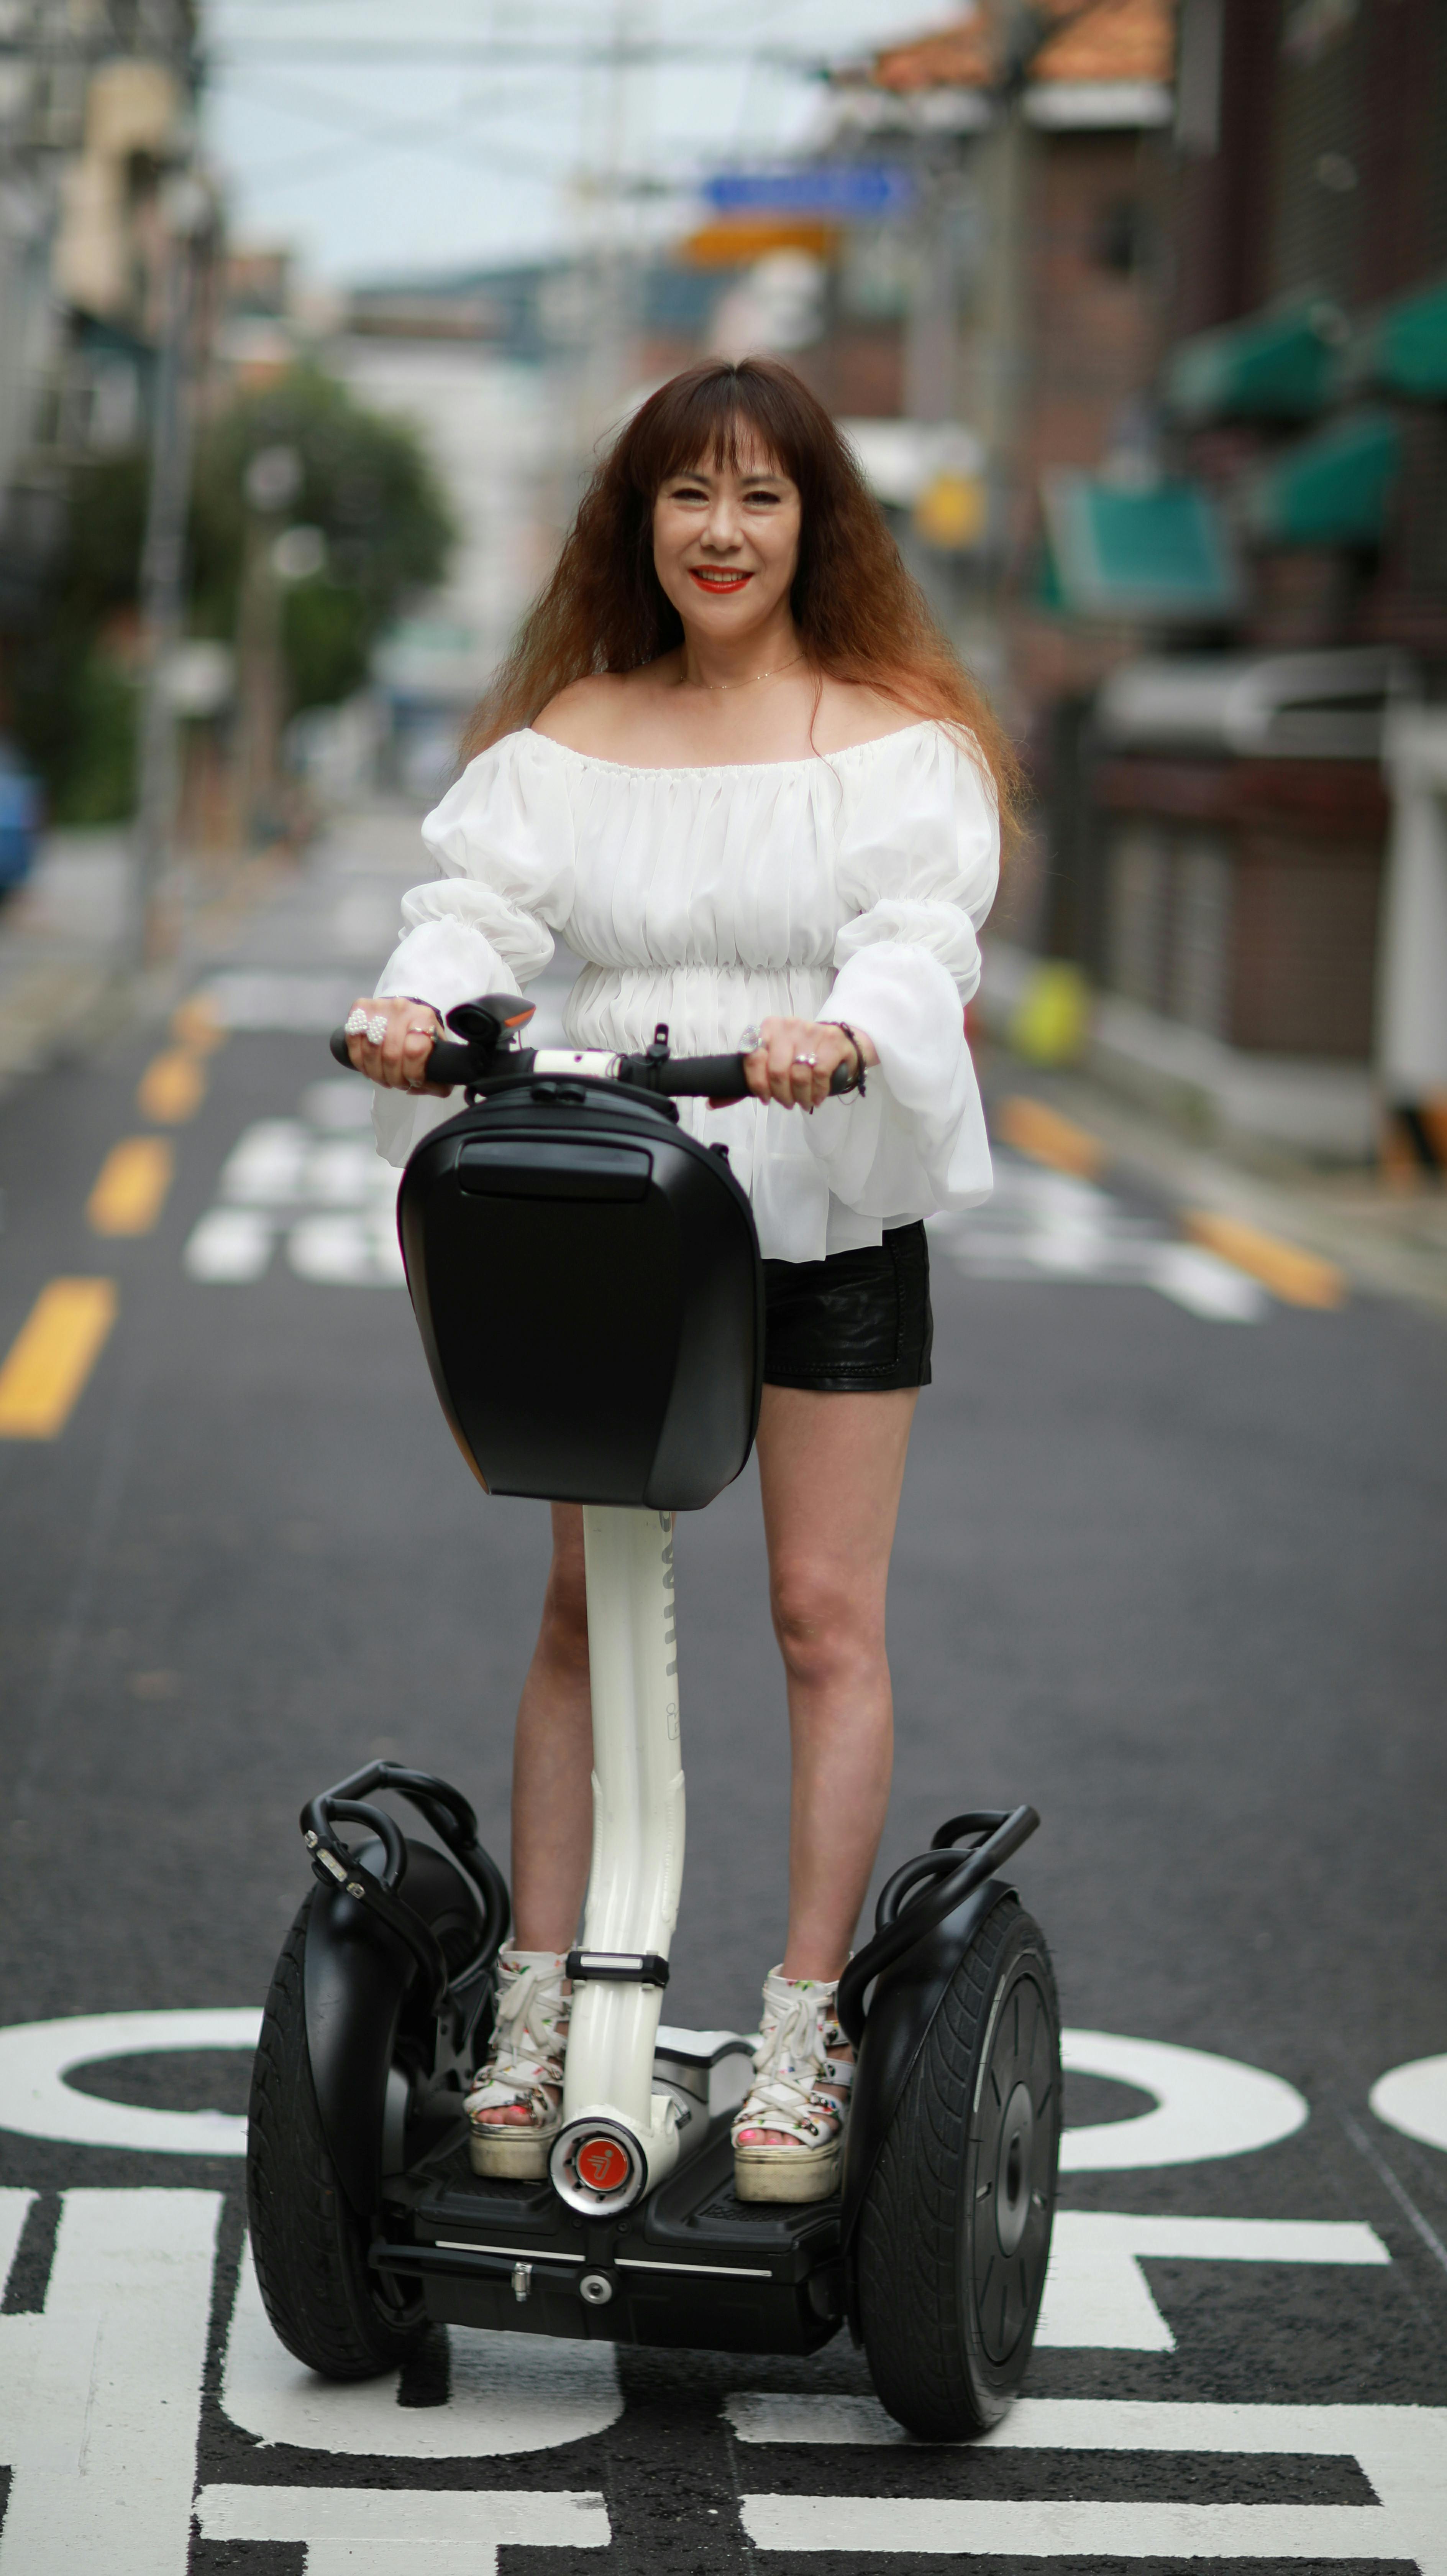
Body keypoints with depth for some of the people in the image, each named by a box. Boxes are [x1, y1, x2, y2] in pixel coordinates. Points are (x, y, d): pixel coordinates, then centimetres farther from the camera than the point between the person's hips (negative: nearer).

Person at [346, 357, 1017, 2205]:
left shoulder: (893, 739, 0)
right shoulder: (569, 734, 8)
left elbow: (922, 938, -14)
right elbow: (485, 903, -2)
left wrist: (841, 1029, -37)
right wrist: (421, 1002, -25)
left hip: (828, 1211, -2)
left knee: (824, 1617, 0)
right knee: (584, 1608, 5)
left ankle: (803, 2032, 8)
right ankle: (536, 2004, 13)